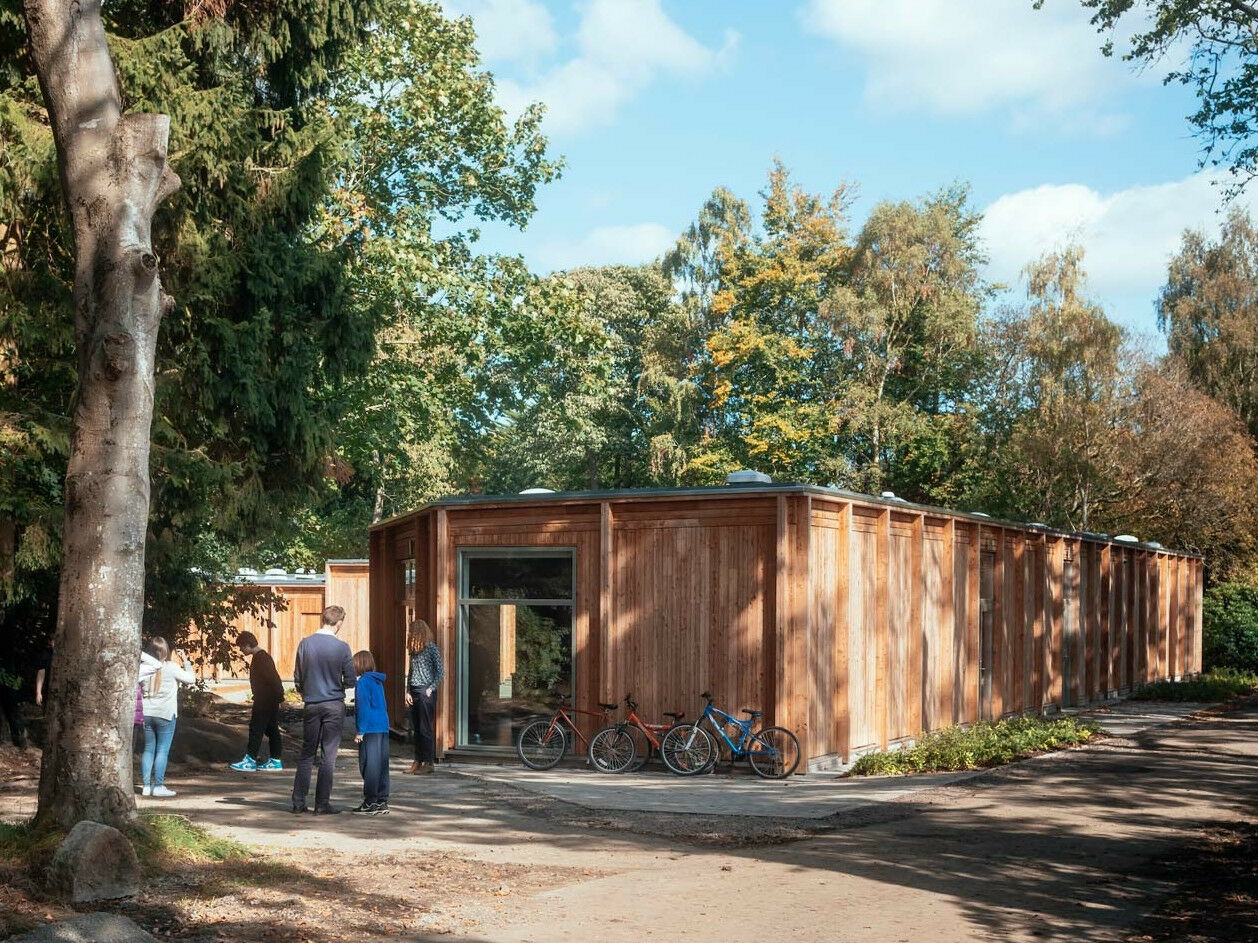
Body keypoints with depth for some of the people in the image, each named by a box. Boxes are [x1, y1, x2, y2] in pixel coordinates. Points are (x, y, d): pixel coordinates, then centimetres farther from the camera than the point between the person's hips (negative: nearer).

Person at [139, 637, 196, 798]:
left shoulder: (144, 668, 0)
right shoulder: (171, 667, -9)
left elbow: (138, 689, 9)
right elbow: (191, 679, -1)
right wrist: (185, 661, 9)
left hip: (147, 713, 4)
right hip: (165, 714, -4)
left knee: (148, 749, 11)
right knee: (163, 750, 0)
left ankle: (147, 785, 12)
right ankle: (158, 786, -1)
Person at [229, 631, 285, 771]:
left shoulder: (260, 658, -16)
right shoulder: (263, 657, 16)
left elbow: (273, 678, -23)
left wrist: (279, 696, -24)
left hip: (264, 701, -10)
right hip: (270, 701, 10)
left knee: (256, 728, -7)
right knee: (271, 729, 10)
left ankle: (250, 761, -6)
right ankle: (275, 760, 12)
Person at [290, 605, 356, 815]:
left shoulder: (305, 644, -2)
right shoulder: (342, 648, -11)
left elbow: (297, 678, 5)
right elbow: (350, 681, -8)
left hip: (310, 705, 3)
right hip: (334, 706, -3)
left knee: (307, 753, 12)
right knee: (328, 755, 3)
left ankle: (298, 801, 11)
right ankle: (322, 803, 4)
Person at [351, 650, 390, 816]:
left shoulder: (363, 681, -9)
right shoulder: (378, 681, 15)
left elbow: (363, 707, -14)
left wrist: (359, 731, -11)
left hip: (370, 729, -8)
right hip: (383, 728, 8)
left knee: (369, 766, -4)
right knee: (382, 765, 9)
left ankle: (370, 803, -3)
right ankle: (382, 801, 12)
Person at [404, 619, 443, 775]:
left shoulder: (432, 648, -7)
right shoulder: (414, 650, 14)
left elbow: (440, 671, -9)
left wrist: (431, 688, -13)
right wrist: (408, 692, 9)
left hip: (426, 692, -8)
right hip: (414, 692, 8)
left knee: (425, 728, -6)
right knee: (415, 729, 8)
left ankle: (429, 762, -1)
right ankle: (418, 762, 14)